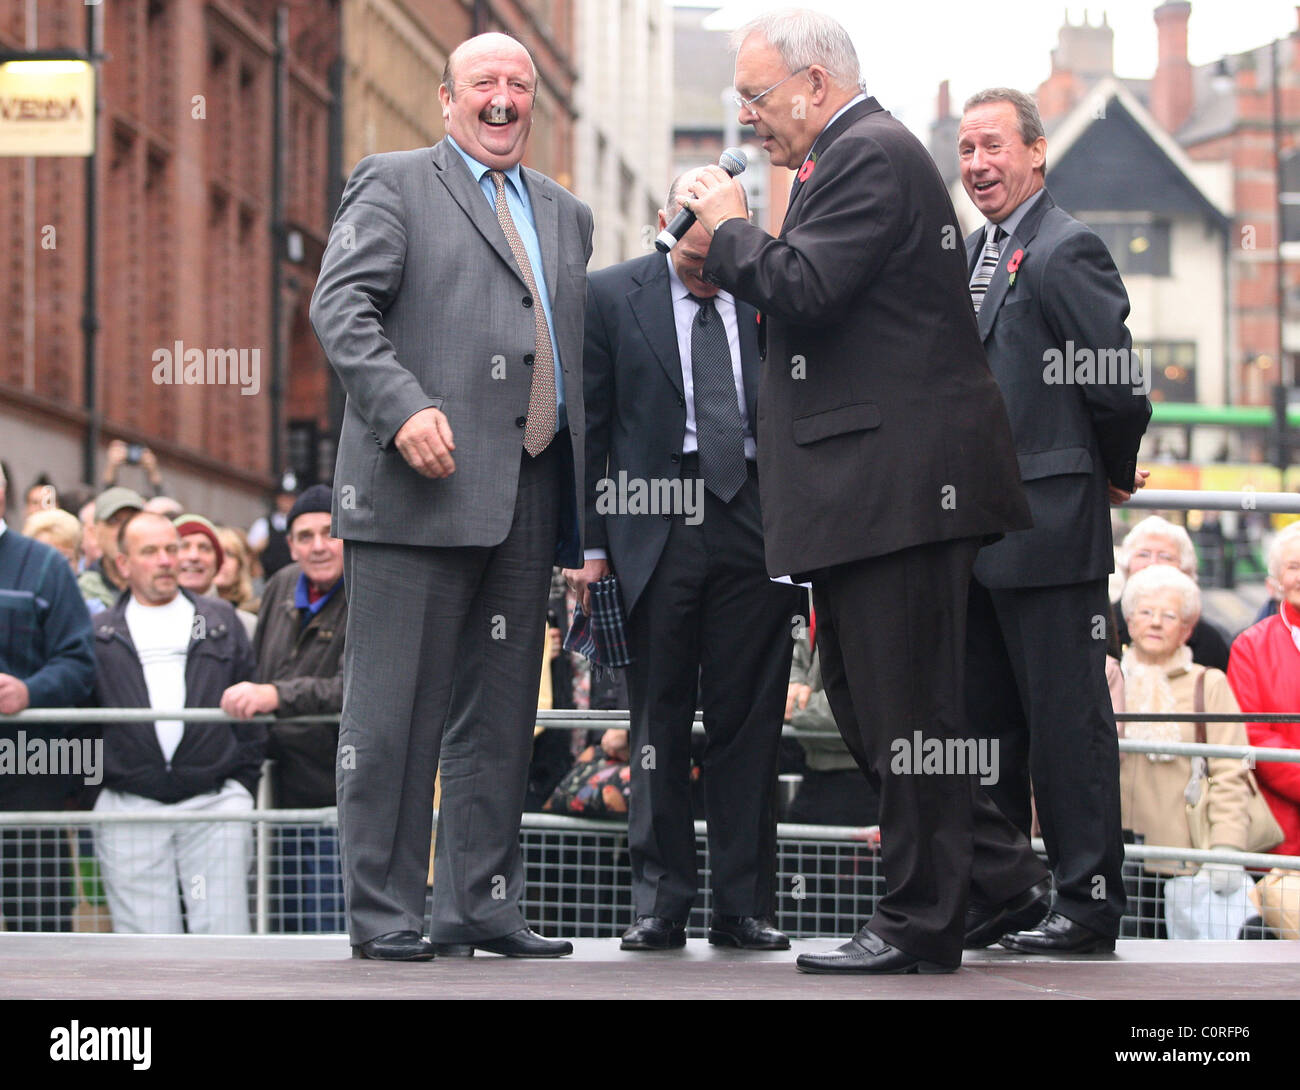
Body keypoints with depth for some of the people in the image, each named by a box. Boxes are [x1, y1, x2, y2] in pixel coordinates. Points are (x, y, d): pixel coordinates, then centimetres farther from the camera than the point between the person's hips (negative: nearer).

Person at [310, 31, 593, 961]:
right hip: (420, 491, -6)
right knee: (395, 711, -3)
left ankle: (479, 906, 15)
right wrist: (403, 406, -22)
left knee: (501, 718, 8)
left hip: (528, 497, 6)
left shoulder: (565, 215, 23)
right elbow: (341, 305, -7)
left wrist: (584, 512, 13)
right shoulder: (394, 185, 5)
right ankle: (384, 913, 2)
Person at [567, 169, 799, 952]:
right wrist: (591, 541, -2)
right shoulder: (611, 296, 5)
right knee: (659, 723, 3)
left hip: (756, 529, 1)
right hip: (656, 528, -1)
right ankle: (662, 903, 9)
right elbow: (587, 426, 4)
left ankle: (744, 907, 8)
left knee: (750, 724, 2)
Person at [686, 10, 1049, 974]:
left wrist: (729, 225, -7)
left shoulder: (870, 155, -12)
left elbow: (803, 289, -22)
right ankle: (999, 874, 20)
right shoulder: (863, 154, 21)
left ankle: (921, 925, 1)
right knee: (862, 699, 14)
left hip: (898, 483, -11)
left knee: (903, 706, -5)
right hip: (874, 484, 11)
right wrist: (728, 245, 14)